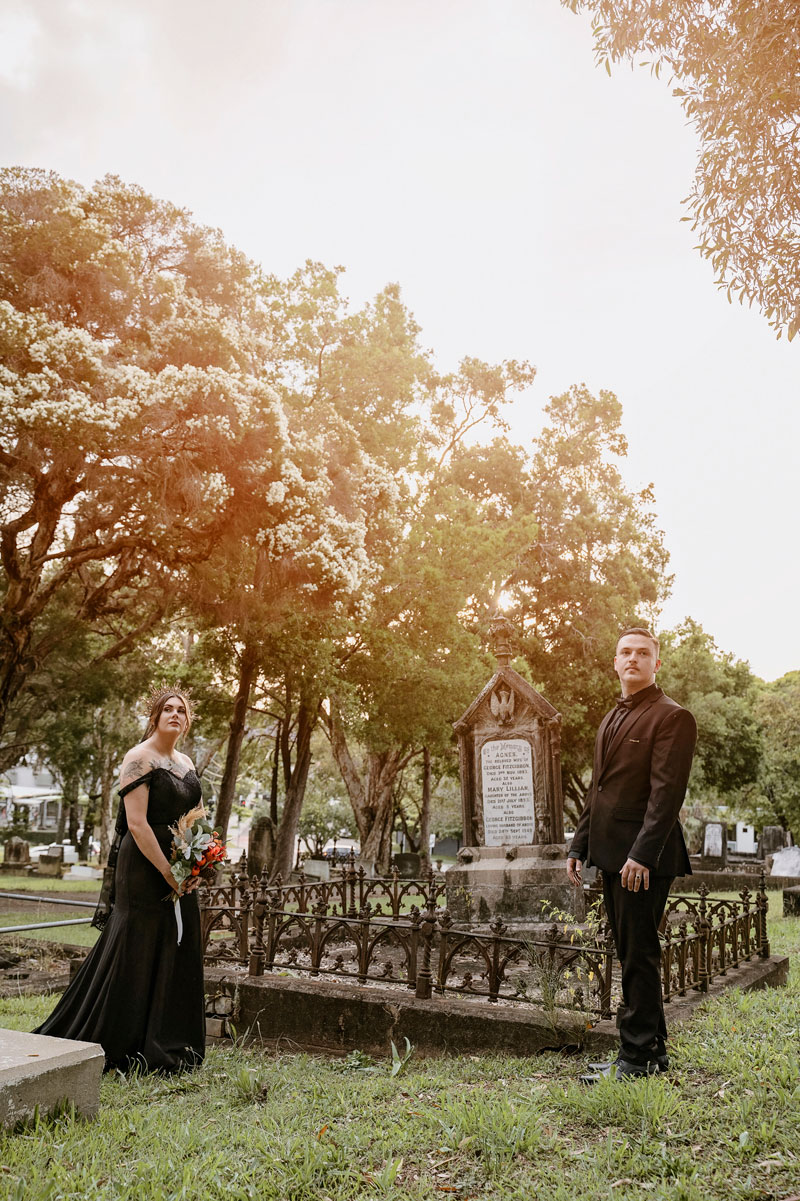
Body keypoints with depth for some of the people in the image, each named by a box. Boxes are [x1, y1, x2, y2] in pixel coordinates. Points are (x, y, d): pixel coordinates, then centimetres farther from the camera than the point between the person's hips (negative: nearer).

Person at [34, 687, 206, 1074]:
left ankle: (170, 1049, 23)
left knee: (177, 954, 11)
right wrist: (168, 872, -17)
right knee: (136, 955, -1)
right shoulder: (138, 759, -10)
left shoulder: (185, 764, 13)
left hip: (180, 876, 8)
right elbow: (137, 823, -16)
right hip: (144, 870, -8)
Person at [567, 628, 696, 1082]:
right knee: (631, 954, 15)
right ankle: (653, 1050, 27)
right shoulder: (612, 719, 18)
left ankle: (638, 1058, 8)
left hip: (643, 858, -9)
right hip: (613, 855, 9)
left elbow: (667, 791, -17)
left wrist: (642, 854, -23)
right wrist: (580, 846, 16)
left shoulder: (672, 717, -9)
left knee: (640, 956, -3)